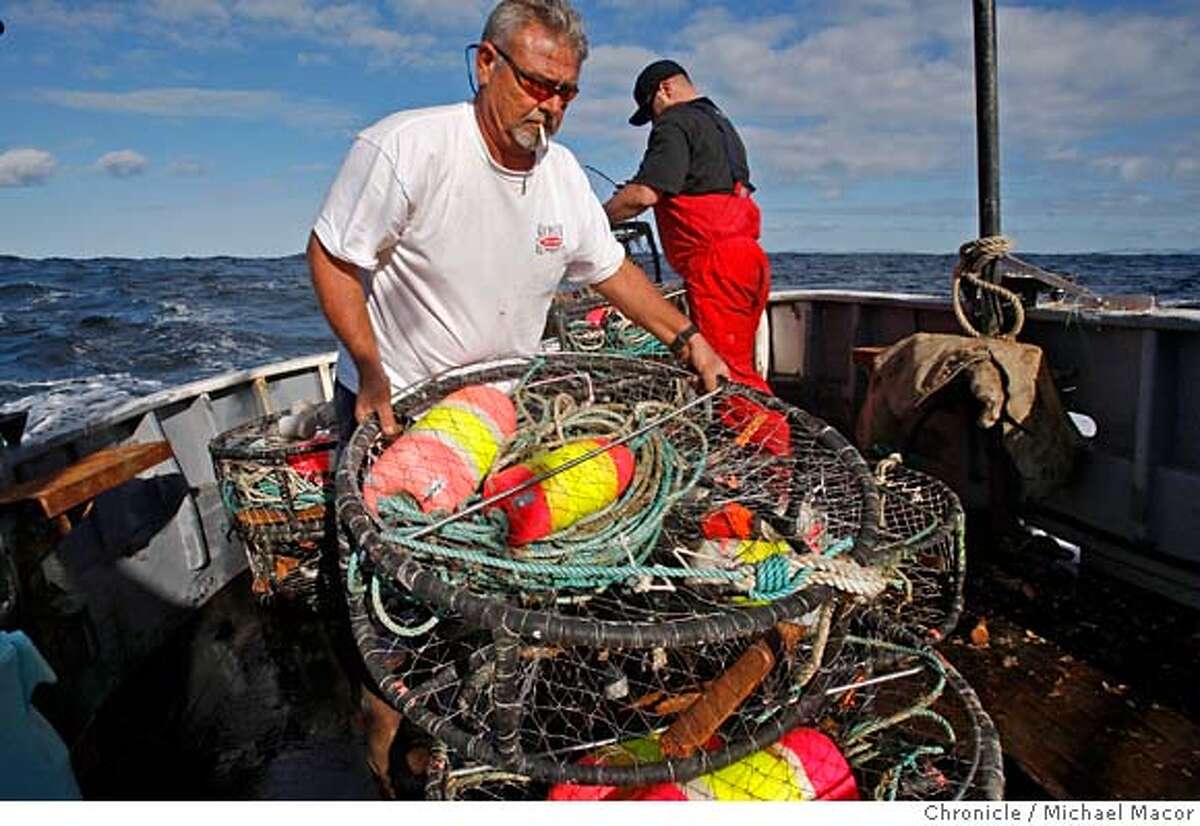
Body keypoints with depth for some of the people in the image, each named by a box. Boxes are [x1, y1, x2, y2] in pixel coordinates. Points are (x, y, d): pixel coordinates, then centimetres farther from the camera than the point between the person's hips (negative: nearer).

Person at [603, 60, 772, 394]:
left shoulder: (675, 123, -3)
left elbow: (645, 194, -16)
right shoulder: (721, 122, 28)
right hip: (750, 256, 10)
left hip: (716, 261, -10)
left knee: (725, 369, -9)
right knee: (739, 364, 12)